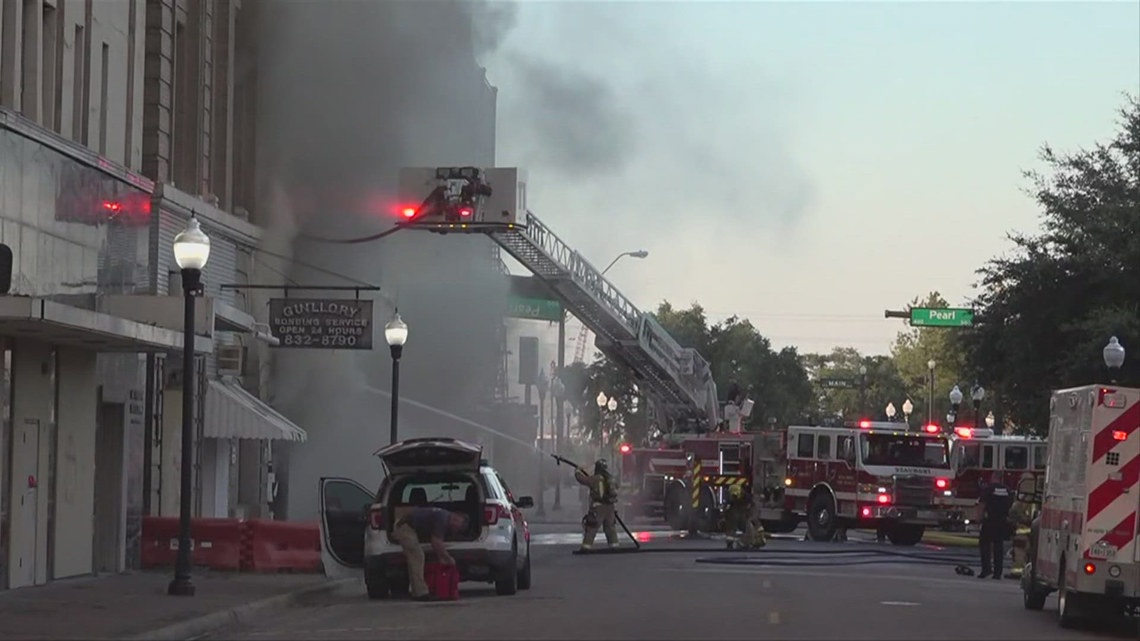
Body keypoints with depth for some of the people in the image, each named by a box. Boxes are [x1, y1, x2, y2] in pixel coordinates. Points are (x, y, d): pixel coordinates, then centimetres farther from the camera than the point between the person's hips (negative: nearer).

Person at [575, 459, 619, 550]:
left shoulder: (594, 479, -8)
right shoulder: (610, 479, 9)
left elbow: (581, 478, -5)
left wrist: (578, 471, 15)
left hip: (598, 508, -5)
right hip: (610, 508, 5)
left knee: (590, 528, -3)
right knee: (610, 528, 19)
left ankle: (586, 547, -10)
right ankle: (614, 545, 20)